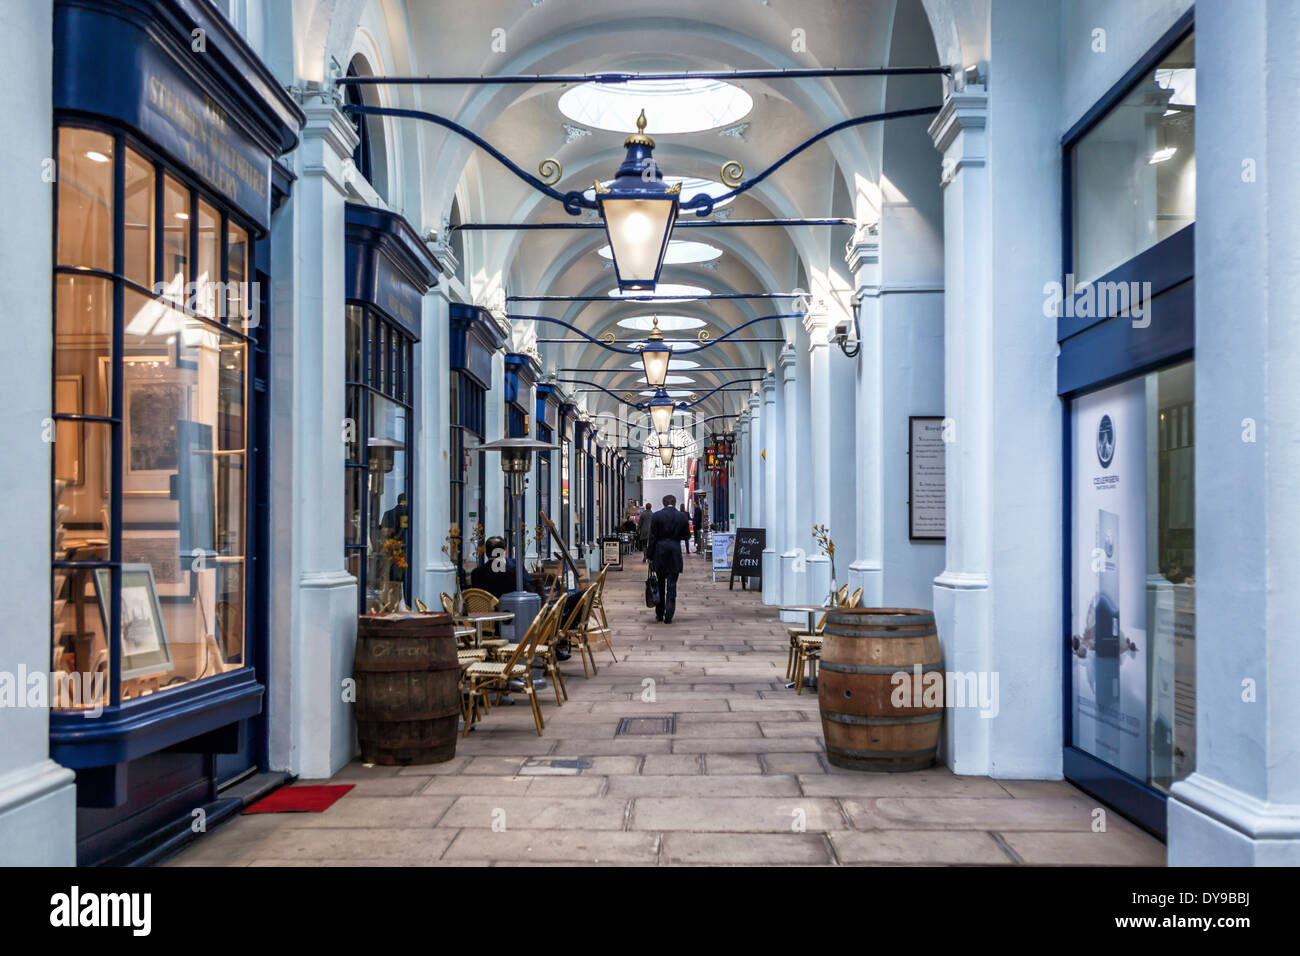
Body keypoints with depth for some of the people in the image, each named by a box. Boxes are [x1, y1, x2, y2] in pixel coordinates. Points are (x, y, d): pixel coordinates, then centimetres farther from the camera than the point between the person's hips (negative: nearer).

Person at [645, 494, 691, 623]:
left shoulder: (656, 516, -6)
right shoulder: (682, 516, -2)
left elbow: (652, 537, -5)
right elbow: (687, 535, 6)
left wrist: (649, 555, 0)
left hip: (659, 552, 0)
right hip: (675, 553, 0)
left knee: (660, 585, 12)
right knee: (672, 585, 2)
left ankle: (659, 614, 17)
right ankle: (668, 616, -4)